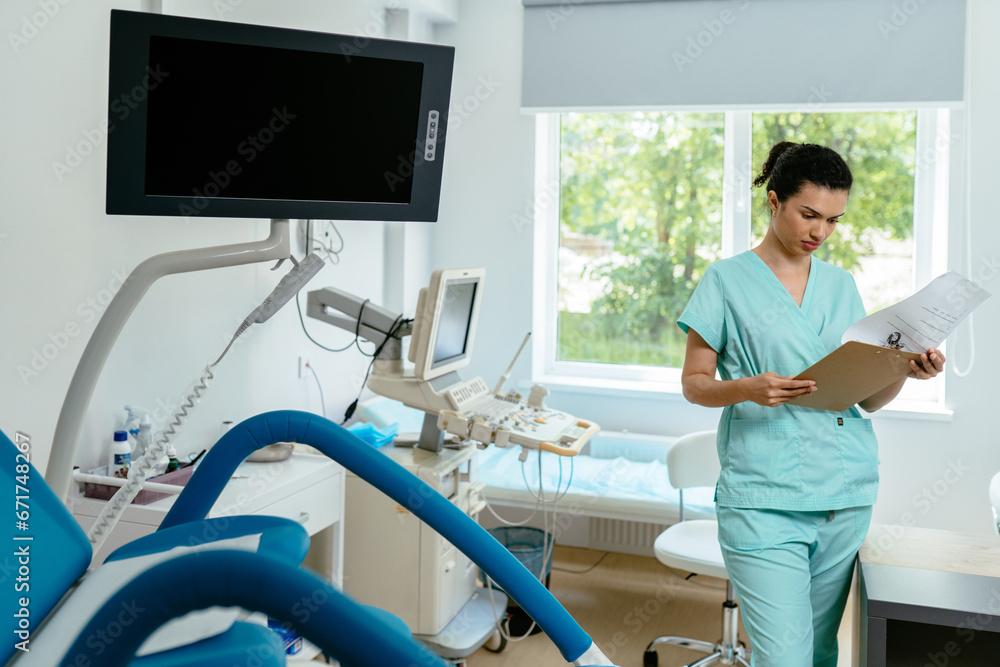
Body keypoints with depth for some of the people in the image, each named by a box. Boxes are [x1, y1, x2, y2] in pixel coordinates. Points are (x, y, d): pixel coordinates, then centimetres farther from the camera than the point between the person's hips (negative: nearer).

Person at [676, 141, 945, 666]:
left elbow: (868, 397, 15)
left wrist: (906, 370, -6)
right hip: (764, 499, -4)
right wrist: (748, 390, -19)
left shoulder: (841, 285, 14)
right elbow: (693, 383, 1)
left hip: (847, 497, 5)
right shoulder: (728, 280, 1)